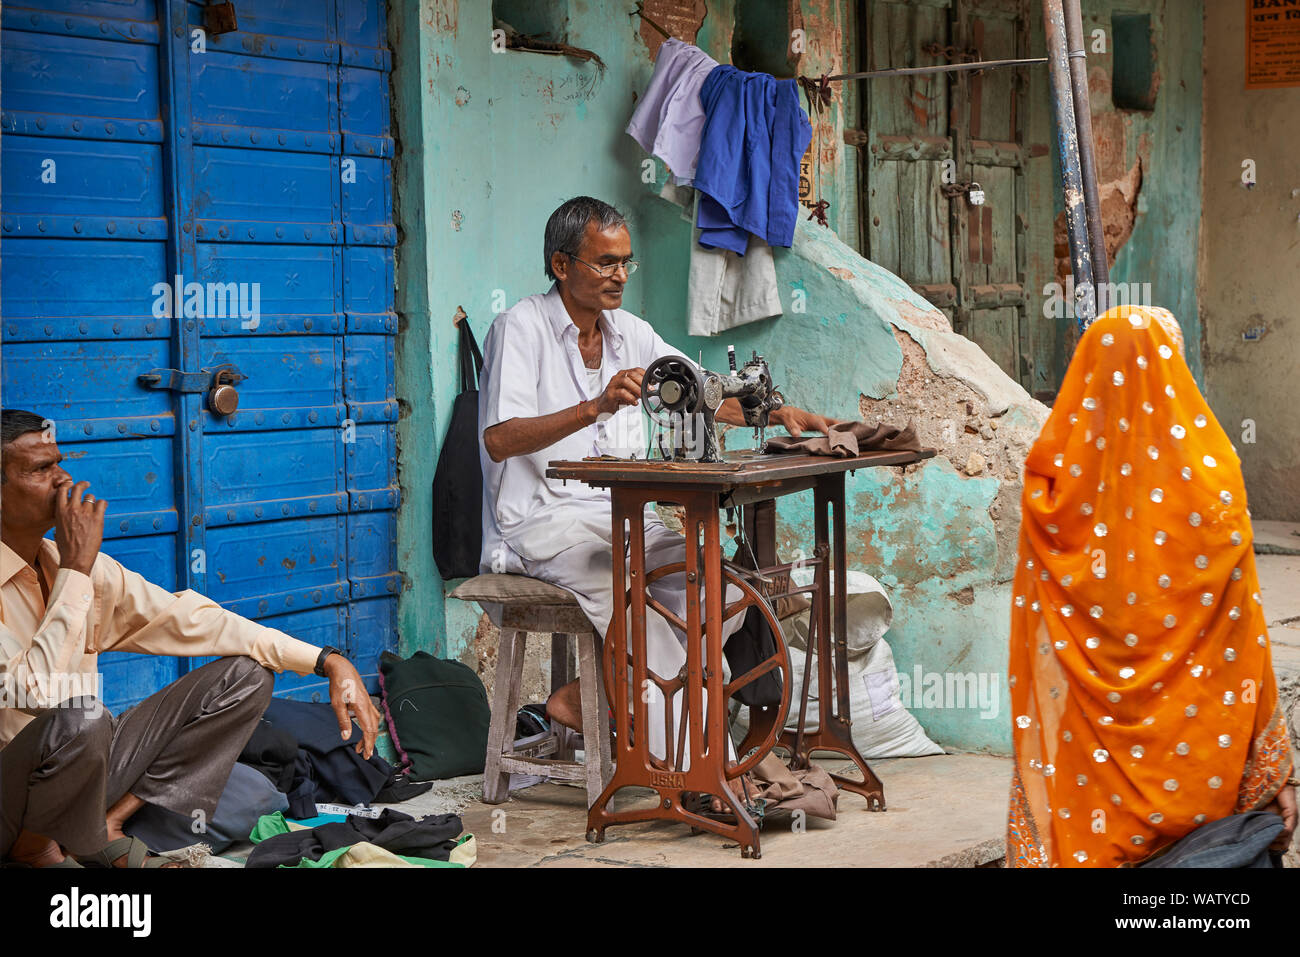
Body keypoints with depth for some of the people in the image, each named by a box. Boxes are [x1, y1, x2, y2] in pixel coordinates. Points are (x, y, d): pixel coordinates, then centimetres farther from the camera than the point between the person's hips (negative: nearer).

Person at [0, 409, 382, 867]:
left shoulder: (64, 561, 5)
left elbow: (182, 618, 4)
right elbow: (38, 691, -32)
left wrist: (328, 661, -4)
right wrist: (76, 569, -24)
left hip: (84, 768, 7)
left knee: (244, 675, 1)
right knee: (79, 719, -39)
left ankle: (109, 822, -8)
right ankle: (42, 849, -8)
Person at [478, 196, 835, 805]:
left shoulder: (630, 333, 15)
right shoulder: (521, 328, -7)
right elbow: (499, 439, -20)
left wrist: (778, 414, -5)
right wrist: (596, 407, -30)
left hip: (623, 519, 7)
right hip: (543, 521, -7)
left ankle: (583, 697, -11)